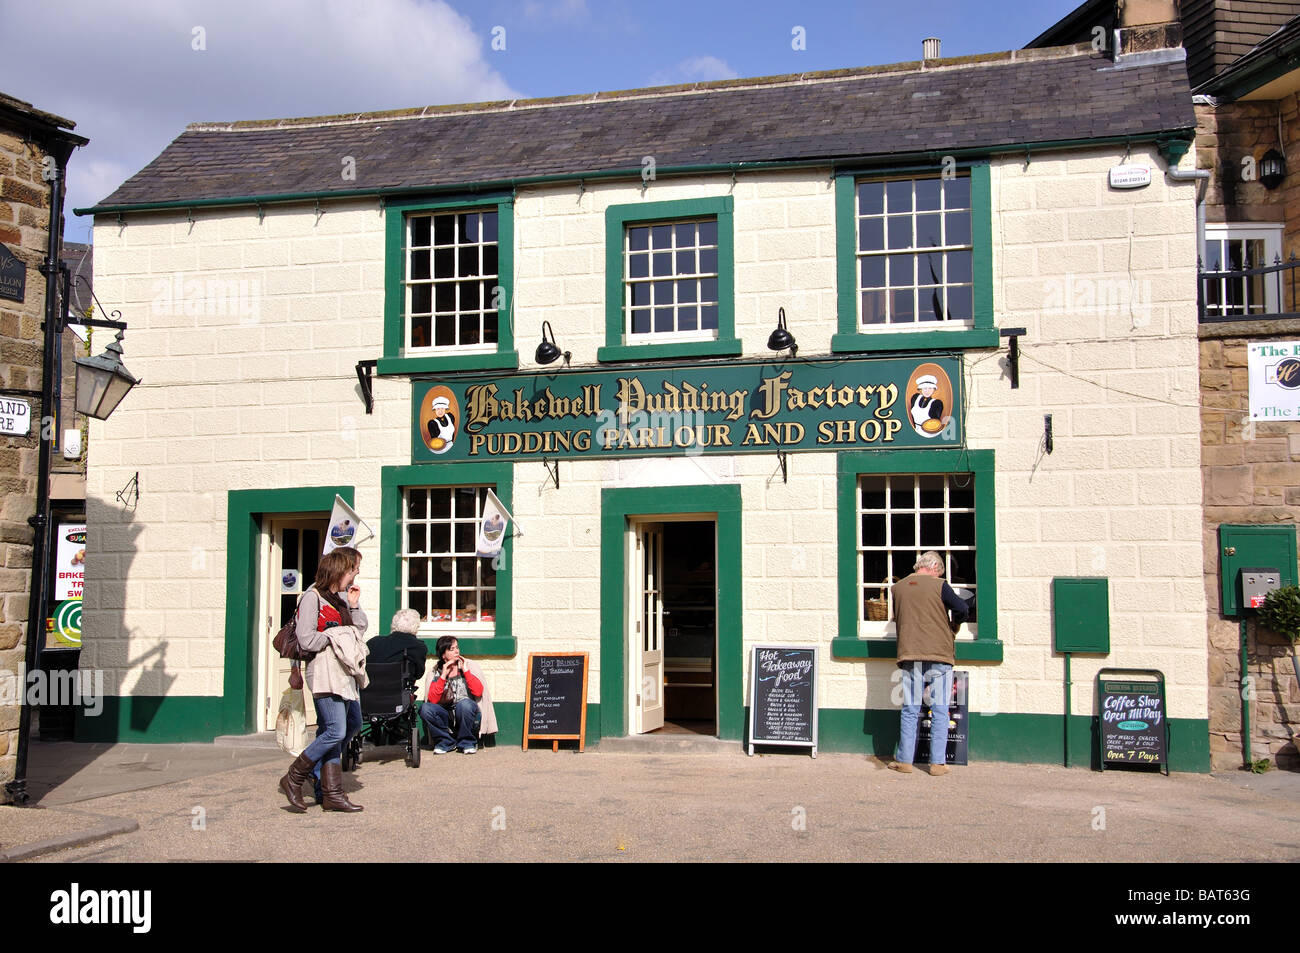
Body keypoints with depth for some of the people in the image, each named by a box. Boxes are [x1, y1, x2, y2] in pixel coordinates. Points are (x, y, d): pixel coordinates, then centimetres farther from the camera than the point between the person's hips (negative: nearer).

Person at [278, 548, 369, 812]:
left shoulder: (341, 597, 21)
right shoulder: (312, 597, -5)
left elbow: (360, 630, 17)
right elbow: (306, 639, -14)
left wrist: (354, 606, 6)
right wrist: (337, 636, -6)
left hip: (345, 671, 9)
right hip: (325, 671, -9)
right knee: (335, 731, -15)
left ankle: (331, 793, 9)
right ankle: (293, 779, 0)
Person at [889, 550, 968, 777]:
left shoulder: (899, 587, 9)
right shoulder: (938, 585, -3)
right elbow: (962, 609, -10)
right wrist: (953, 625, 8)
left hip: (909, 656, 3)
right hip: (939, 656, -3)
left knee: (910, 710, 8)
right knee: (939, 711, 4)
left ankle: (904, 760, 10)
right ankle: (937, 763, 4)